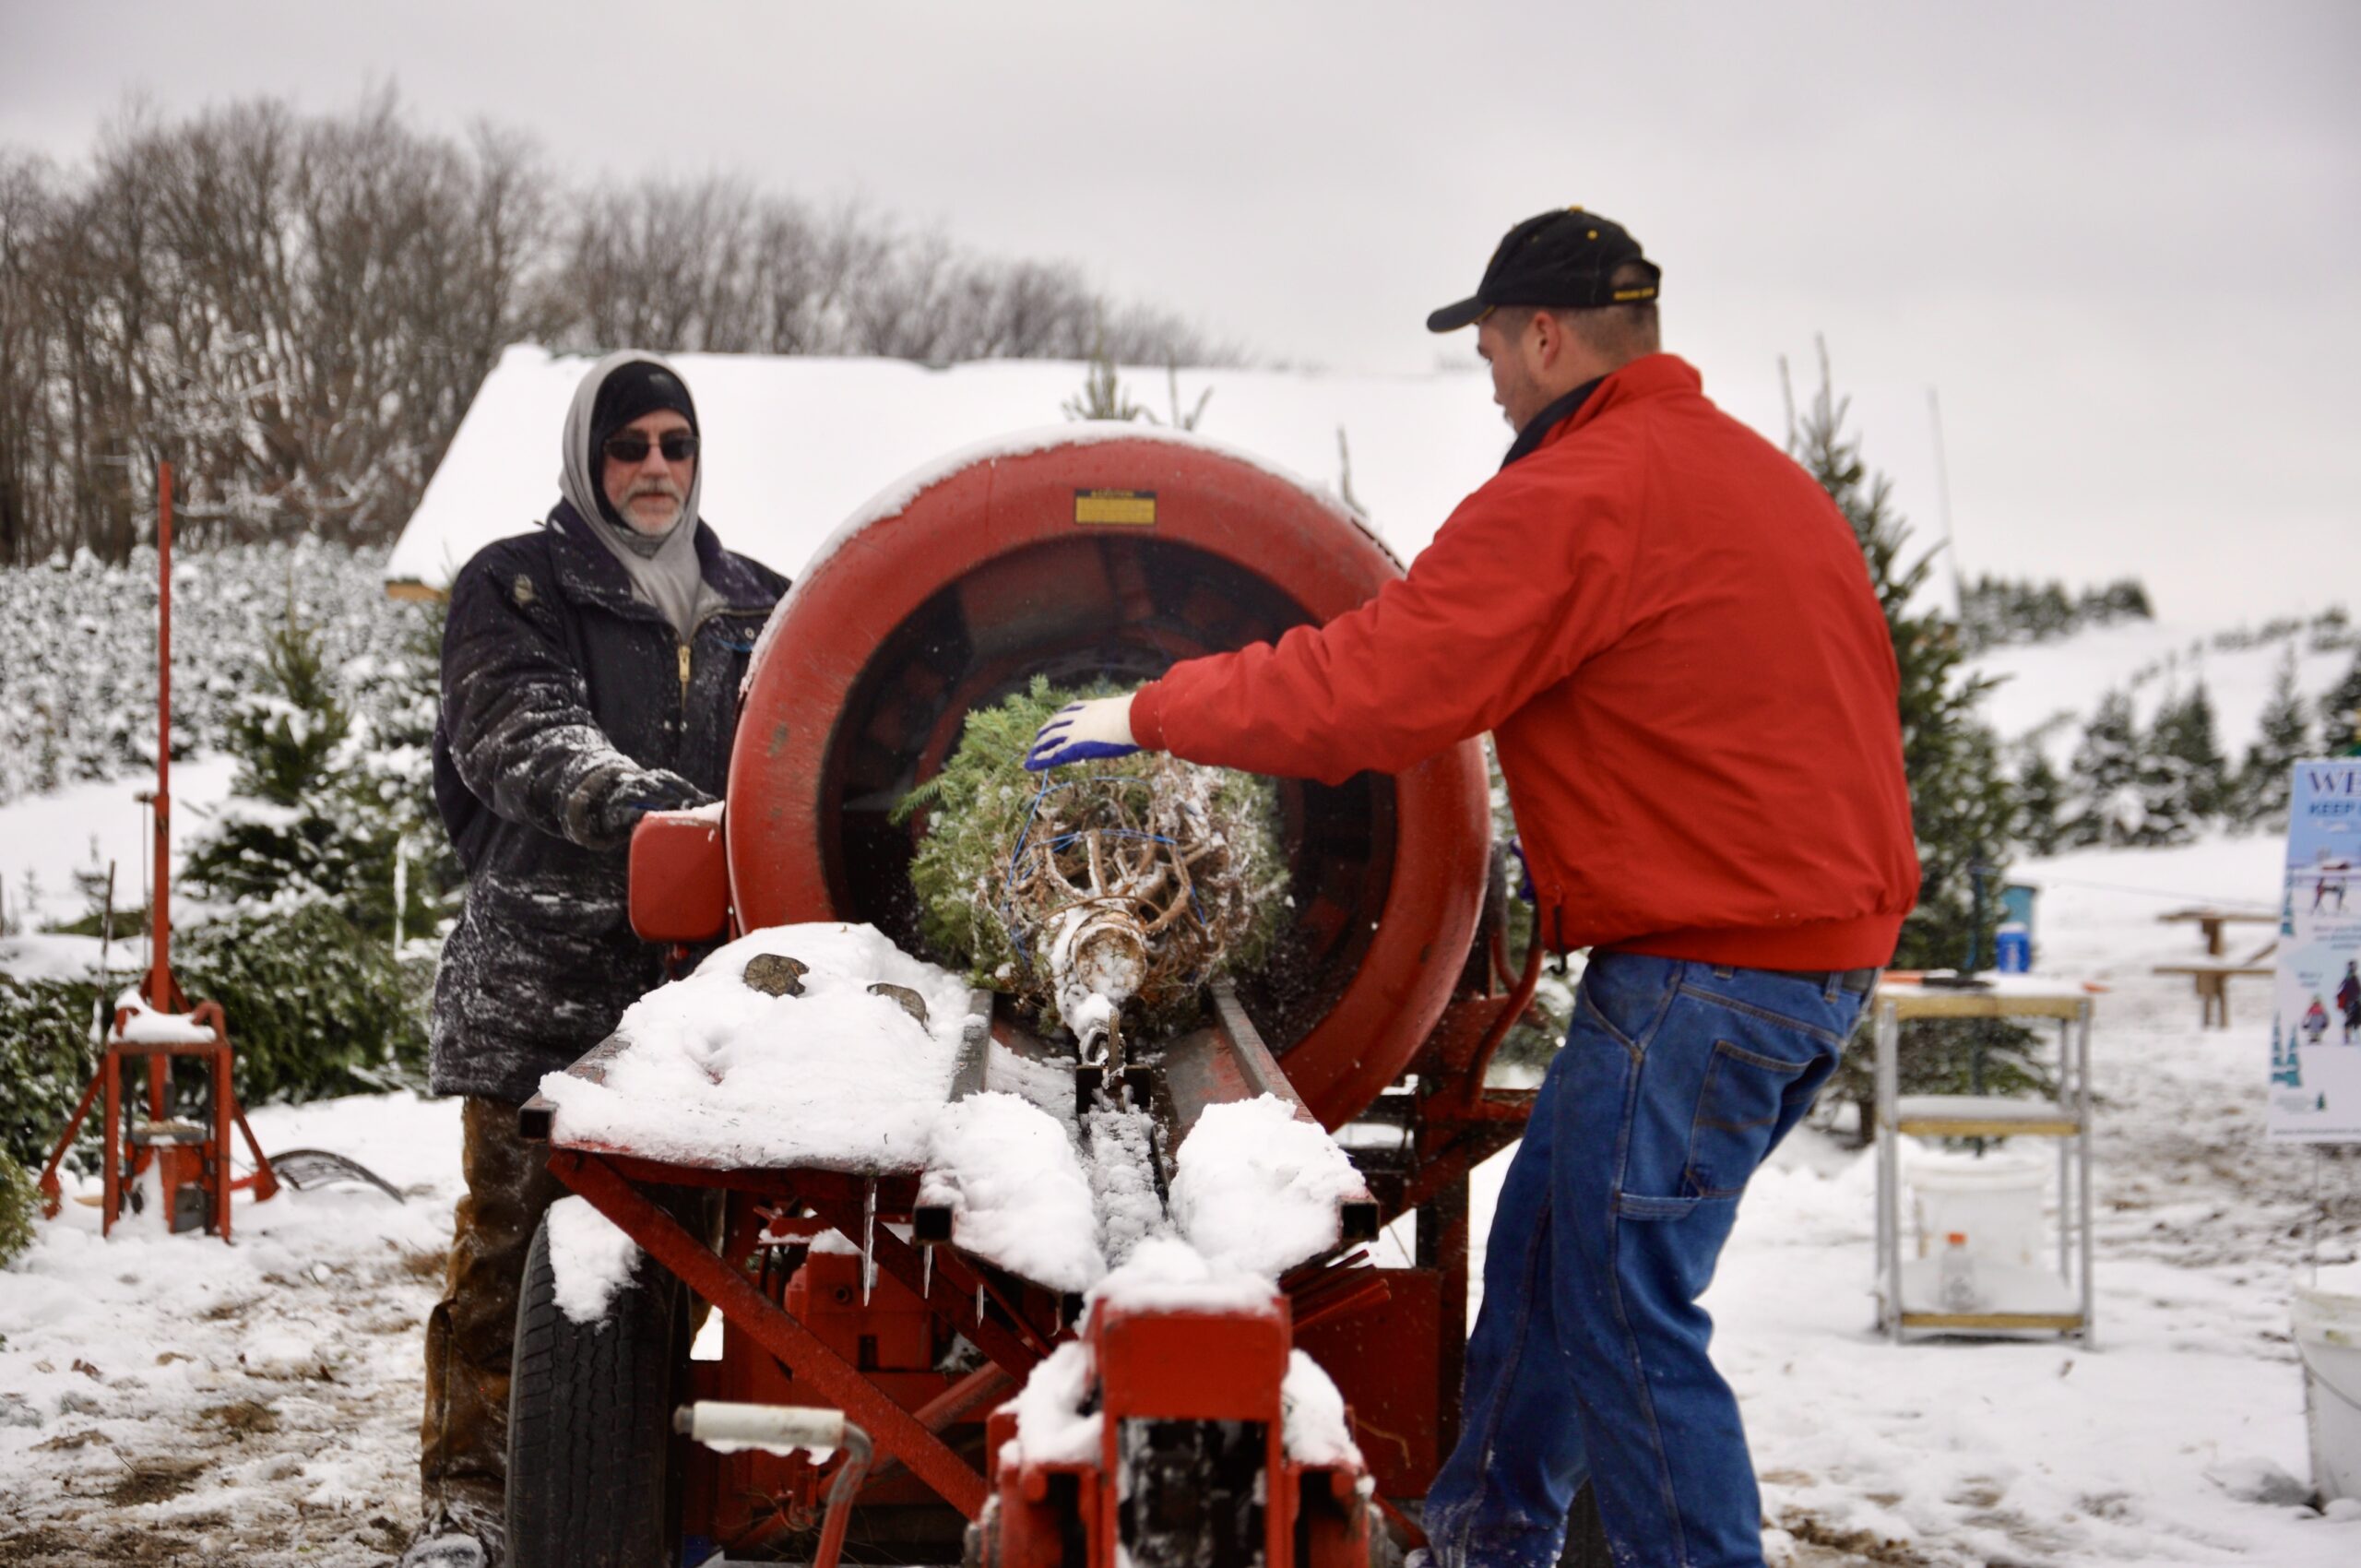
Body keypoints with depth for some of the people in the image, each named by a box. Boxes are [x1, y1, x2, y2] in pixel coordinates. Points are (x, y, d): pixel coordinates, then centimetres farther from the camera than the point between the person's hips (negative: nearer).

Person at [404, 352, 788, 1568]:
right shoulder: (514, 590, 4)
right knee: (509, 1244, -3)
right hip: (543, 978, -3)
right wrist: (640, 803, -30)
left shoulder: (755, 605, 17)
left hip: (699, 980, 4)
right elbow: (523, 738, -12)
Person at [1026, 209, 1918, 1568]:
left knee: (1624, 1312, -2)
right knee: (1547, 1239, 18)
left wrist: (1148, 716, -4)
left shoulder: (1570, 498, -14)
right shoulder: (1769, 476, 16)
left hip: (1701, 968, -10)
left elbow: (1366, 691, -16)